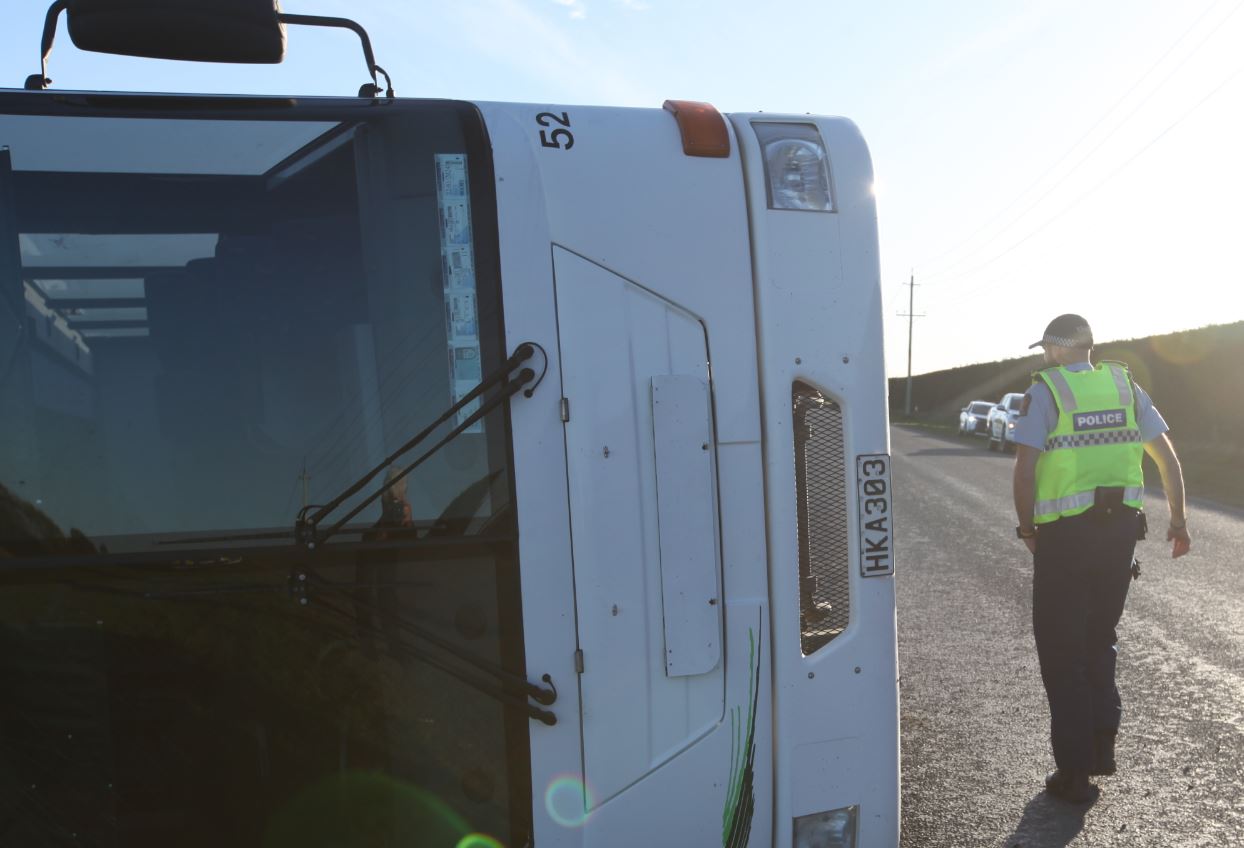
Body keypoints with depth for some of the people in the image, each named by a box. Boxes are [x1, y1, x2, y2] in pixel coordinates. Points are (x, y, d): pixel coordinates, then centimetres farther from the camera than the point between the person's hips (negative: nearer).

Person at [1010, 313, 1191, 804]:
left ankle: (1075, 772, 12)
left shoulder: (1044, 391, -7)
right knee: (1100, 640, 22)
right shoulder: (1124, 385, 7)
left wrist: (1027, 528, -2)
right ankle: (1102, 745, 22)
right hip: (1121, 528, 5)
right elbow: (1167, 456, 9)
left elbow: (1025, 469, -15)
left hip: (1066, 534, -5)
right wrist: (1178, 520, 18)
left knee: (1062, 652, 6)